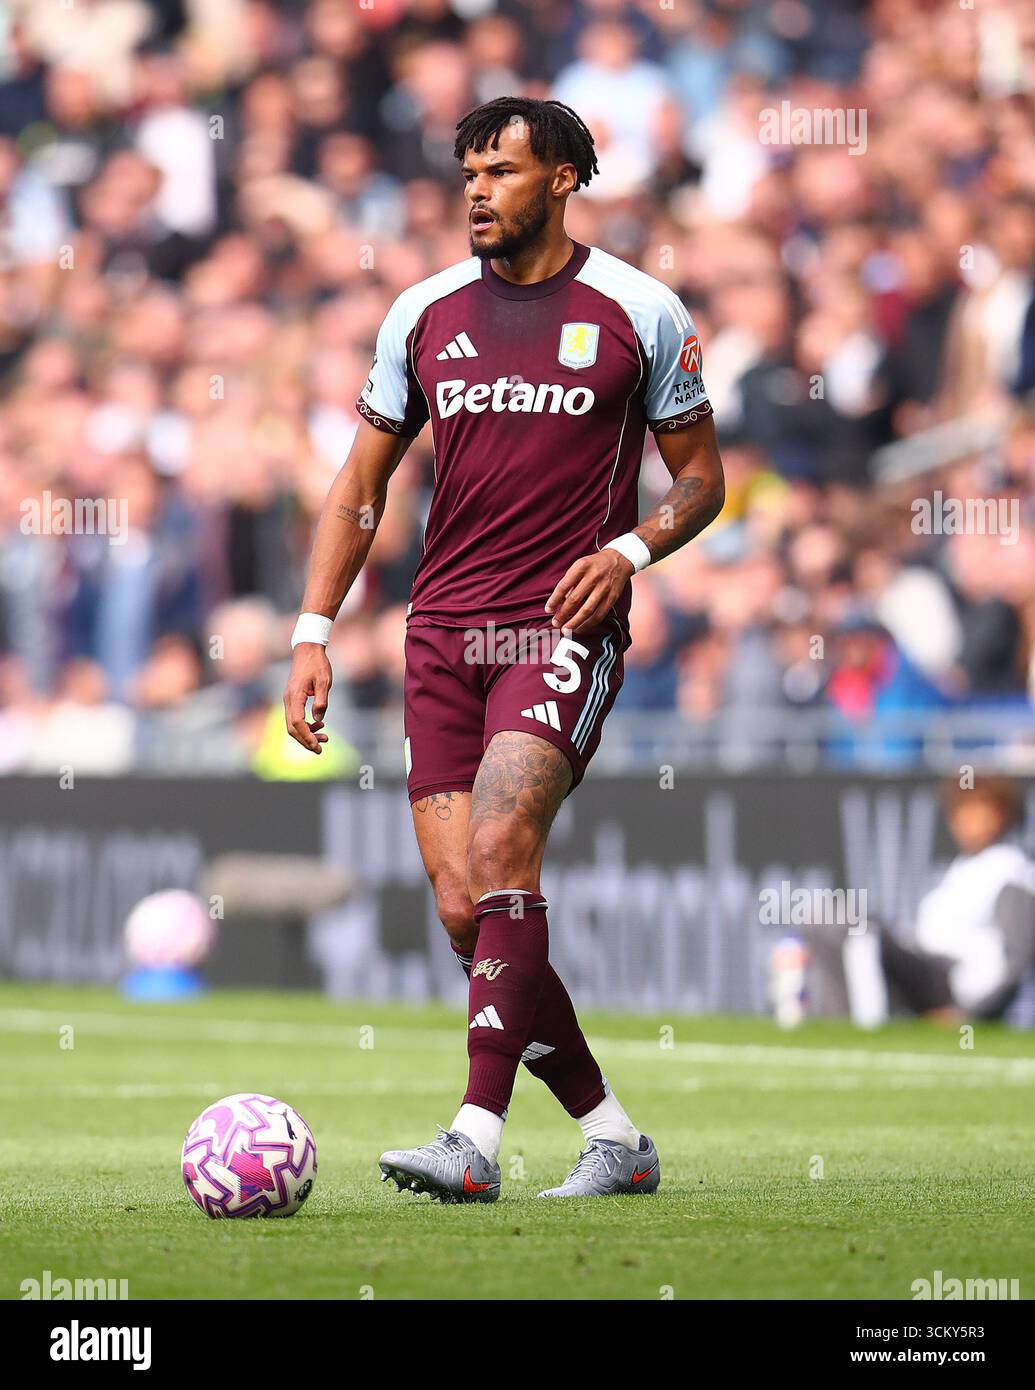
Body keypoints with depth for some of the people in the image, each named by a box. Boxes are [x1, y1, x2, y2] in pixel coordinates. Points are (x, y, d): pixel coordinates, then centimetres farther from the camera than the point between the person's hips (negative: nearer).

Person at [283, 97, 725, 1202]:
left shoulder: (640, 312, 1)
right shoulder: (425, 313, 10)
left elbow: (700, 476, 9)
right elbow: (362, 485, 16)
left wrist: (628, 550, -11)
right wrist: (313, 632, 7)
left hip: (566, 627, -4)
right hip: (443, 633, 4)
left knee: (498, 848, -24)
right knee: (464, 909, -2)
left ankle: (477, 1139, -26)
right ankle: (612, 1134, 12)